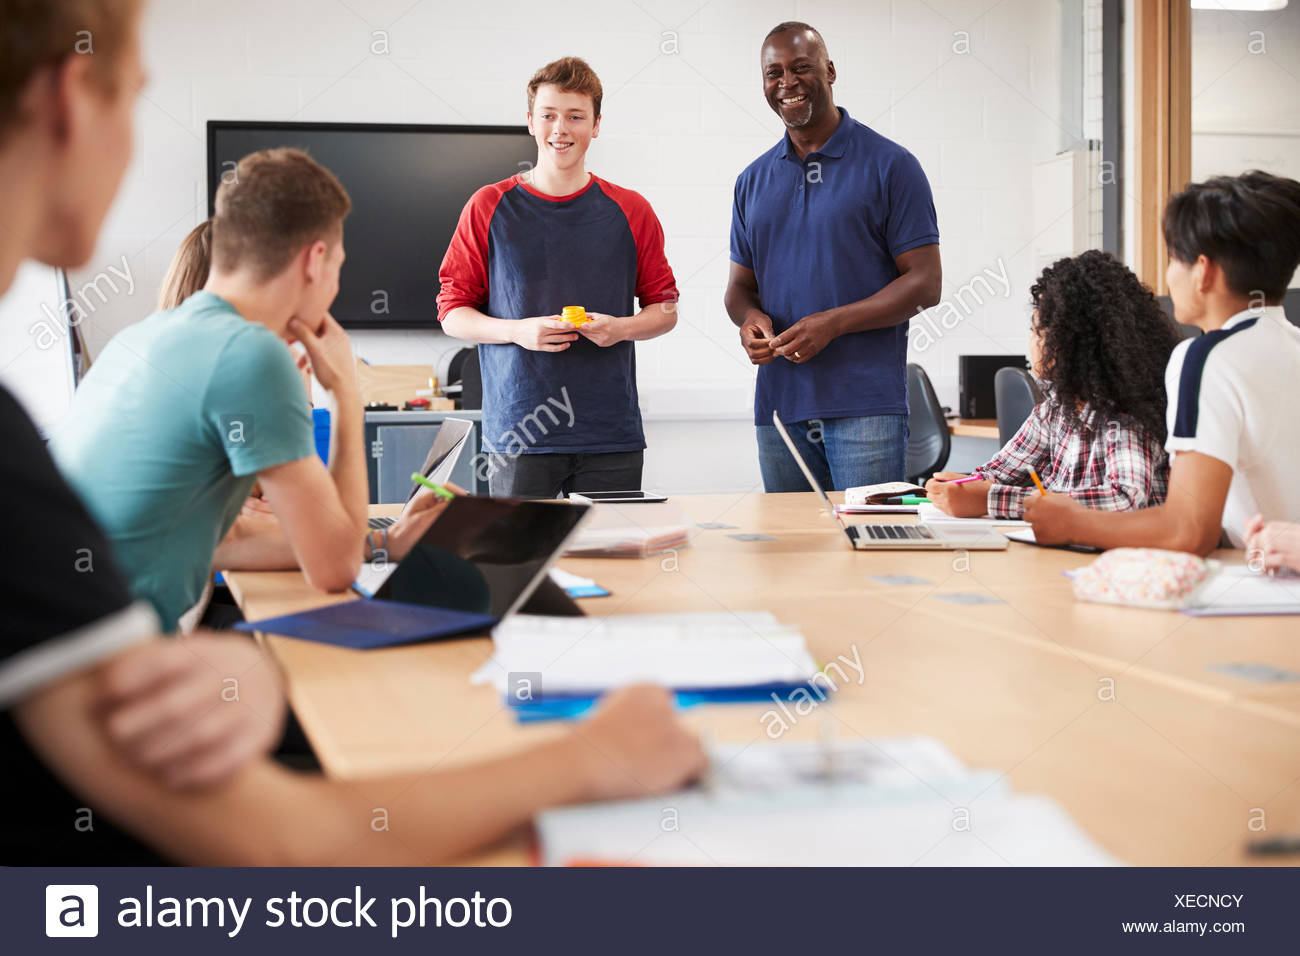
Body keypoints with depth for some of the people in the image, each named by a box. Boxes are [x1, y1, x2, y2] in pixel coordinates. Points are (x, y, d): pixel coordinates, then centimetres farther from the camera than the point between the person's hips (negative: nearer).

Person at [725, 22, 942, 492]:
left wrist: (832, 323, -16)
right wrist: (749, 317, -5)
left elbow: (925, 283, -5)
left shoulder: (889, 165, 0)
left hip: (866, 405, -4)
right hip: (779, 407, 5)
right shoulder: (753, 181, 15)